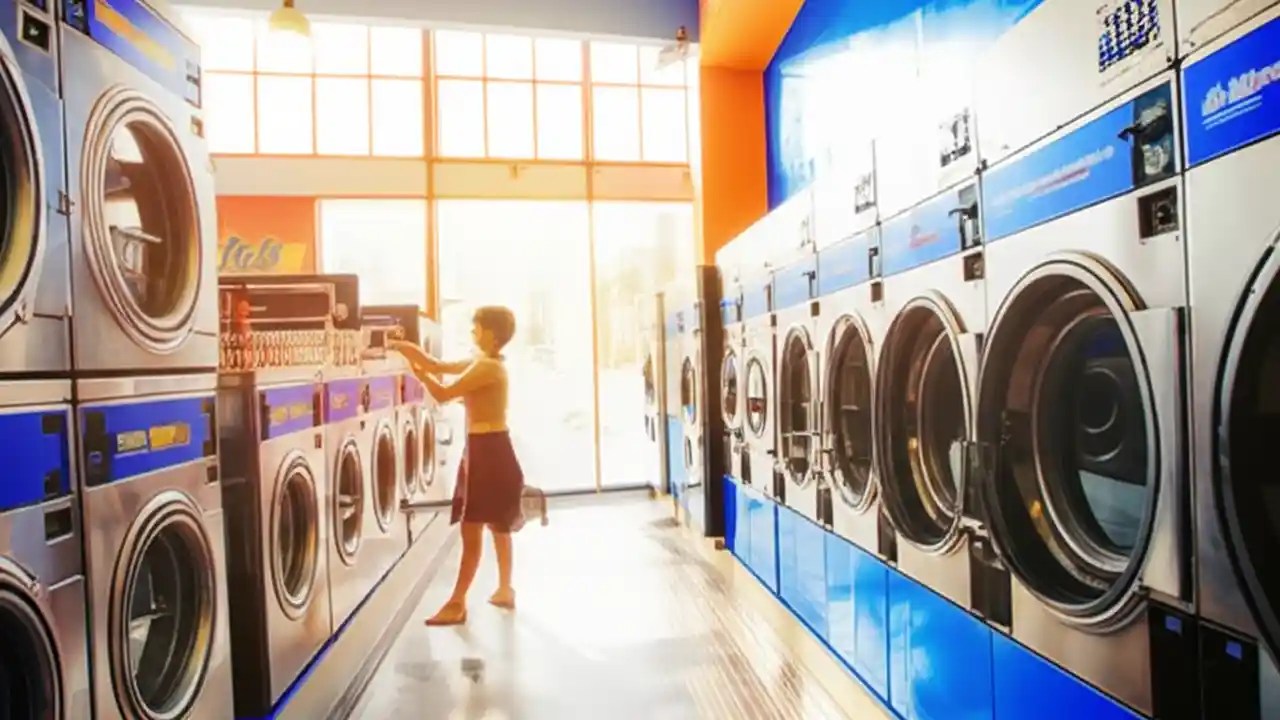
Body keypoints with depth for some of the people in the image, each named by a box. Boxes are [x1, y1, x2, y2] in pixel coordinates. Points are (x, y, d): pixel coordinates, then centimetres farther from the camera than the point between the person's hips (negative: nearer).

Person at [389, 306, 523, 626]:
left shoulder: (486, 367, -18)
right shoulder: (482, 364, 12)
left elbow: (443, 394, -19)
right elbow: (441, 367, 14)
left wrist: (415, 368, -10)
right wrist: (411, 349, 4)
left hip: (488, 450, -10)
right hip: (490, 448, 10)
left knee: (471, 529, -2)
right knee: (498, 526, 17)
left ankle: (457, 603, 8)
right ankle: (505, 590, 30)